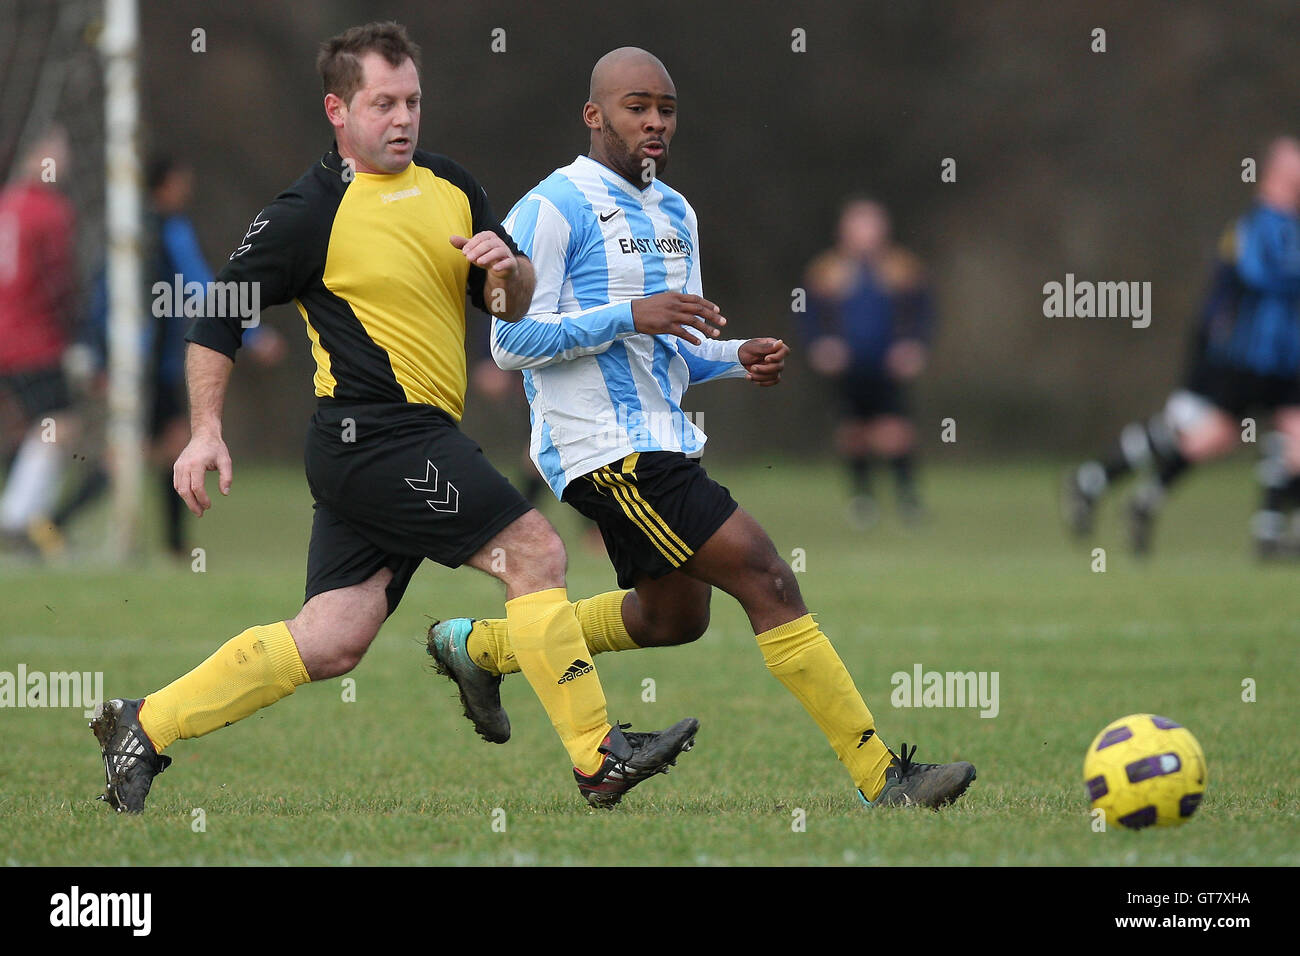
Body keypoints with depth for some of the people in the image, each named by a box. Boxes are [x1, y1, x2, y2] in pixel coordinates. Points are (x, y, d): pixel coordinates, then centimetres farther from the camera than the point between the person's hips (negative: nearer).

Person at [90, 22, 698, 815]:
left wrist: (510, 268, -5)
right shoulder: (310, 214, -8)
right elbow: (218, 319, -3)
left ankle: (146, 727, 15)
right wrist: (206, 433, -8)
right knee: (536, 551, -12)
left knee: (331, 642, 7)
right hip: (378, 439, -8)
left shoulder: (451, 188, 12)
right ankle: (600, 760, -7)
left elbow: (513, 305, 18)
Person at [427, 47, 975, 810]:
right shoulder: (553, 210, -11)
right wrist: (630, 317, -23)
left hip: (661, 441, 10)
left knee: (672, 618, 22)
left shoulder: (675, 213, 16)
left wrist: (741, 359, 1)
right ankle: (883, 777, -15)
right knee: (766, 579, -15)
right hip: (607, 450, -10)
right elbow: (510, 341, -15)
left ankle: (476, 647, 37)